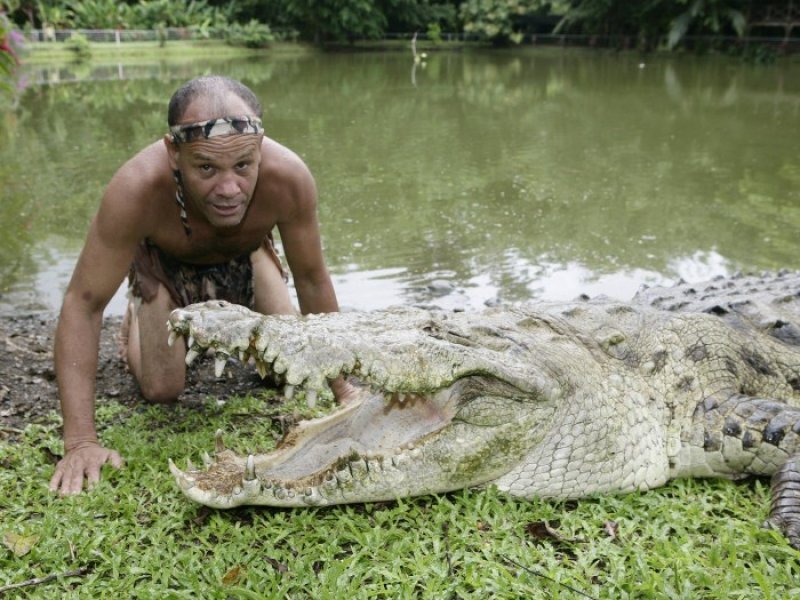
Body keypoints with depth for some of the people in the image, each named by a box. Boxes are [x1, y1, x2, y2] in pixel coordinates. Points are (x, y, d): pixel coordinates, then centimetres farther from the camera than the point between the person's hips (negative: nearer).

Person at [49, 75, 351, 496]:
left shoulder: (288, 177, -39)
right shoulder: (137, 188, -43)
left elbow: (313, 283, -23)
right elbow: (83, 303, -35)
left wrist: (343, 390, -19)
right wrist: (80, 442, -39)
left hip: (246, 254, 2)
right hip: (165, 258, -1)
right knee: (161, 390, -7)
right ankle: (137, 319, 26)